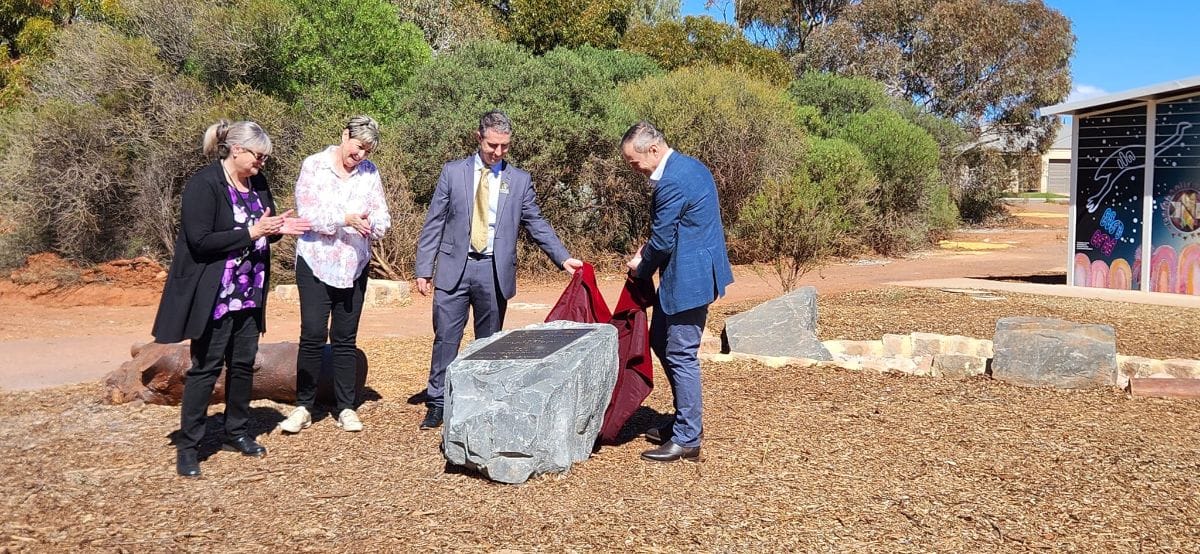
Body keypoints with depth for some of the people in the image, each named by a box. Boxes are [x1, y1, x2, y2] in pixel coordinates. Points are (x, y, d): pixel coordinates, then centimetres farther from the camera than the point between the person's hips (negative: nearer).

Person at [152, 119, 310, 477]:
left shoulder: (257, 182, 6)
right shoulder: (204, 185, -16)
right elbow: (200, 240, -22)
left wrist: (278, 229, -7)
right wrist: (252, 232, -24)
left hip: (249, 296, 7)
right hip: (213, 296, -7)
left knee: (244, 364, 13)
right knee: (206, 367, -1)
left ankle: (236, 434, 28)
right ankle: (187, 446, 11)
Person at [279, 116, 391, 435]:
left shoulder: (369, 173, 4)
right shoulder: (314, 165, -3)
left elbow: (383, 218, 0)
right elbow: (307, 213, -11)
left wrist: (372, 224, -22)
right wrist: (345, 219, -23)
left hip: (354, 265, 3)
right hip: (315, 263, -2)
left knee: (345, 338, 8)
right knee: (313, 335, -4)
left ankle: (346, 408, 15)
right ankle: (303, 407, 9)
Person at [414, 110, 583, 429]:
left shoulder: (519, 181, 6)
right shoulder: (453, 172, 4)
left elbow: (536, 224, 8)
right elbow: (434, 223, 4)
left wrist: (563, 258, -4)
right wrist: (424, 269, -1)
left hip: (495, 271, 1)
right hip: (454, 267, 0)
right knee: (446, 338, 2)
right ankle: (437, 403, 12)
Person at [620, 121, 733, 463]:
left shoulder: (671, 182, -21)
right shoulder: (690, 167, 11)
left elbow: (662, 242, -17)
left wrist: (641, 267, 1)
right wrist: (647, 252, 9)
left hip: (688, 277, -11)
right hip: (693, 272, 11)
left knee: (681, 355, -2)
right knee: (661, 341, 19)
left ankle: (687, 439, 9)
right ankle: (686, 421, 30)